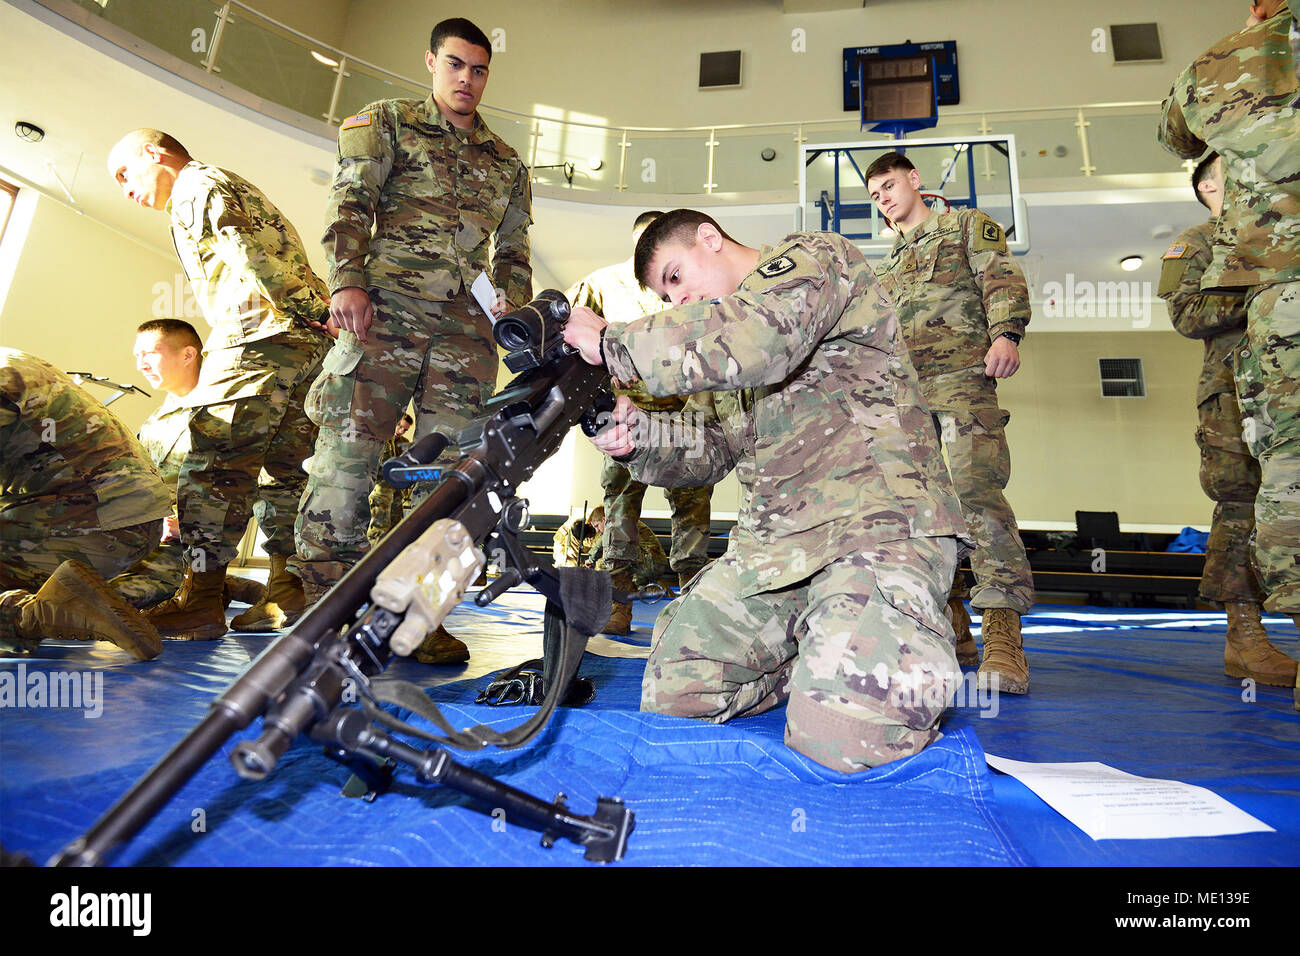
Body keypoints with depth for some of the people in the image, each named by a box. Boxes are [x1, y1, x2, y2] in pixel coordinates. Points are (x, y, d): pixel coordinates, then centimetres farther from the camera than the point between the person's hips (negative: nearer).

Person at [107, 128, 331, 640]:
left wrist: (298, 309, -22)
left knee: (214, 461, -12)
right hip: (313, 337, 10)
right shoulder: (238, 188, 36)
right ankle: (288, 591, 7)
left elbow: (241, 245, -13)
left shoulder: (195, 184, 7)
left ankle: (199, 600, -13)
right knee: (285, 468, 7)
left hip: (263, 331, -10)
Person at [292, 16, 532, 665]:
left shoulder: (506, 164, 26)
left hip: (466, 331, 3)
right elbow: (349, 204, 4)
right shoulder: (387, 124, 17)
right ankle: (325, 603, 0)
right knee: (347, 453, -9)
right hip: (385, 312, -3)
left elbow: (512, 253, 26)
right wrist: (347, 282, -12)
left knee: (447, 471, -2)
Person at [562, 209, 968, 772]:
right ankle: (818, 653, 21)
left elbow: (751, 342, -25)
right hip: (774, 542, 8)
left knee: (840, 738, -24)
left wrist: (609, 344, -15)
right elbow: (713, 445, 18)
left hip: (876, 519, -8)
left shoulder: (813, 258, -2)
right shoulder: (721, 333, 24)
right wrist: (637, 439, -3)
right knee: (670, 696, 2)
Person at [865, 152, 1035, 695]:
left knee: (975, 488, -23)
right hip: (902, 390, 6)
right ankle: (950, 631, 0)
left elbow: (1003, 278, 1)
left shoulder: (967, 226, 17)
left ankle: (1003, 633, -24)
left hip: (961, 377, -6)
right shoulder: (887, 266, 33)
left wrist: (1005, 334, -18)